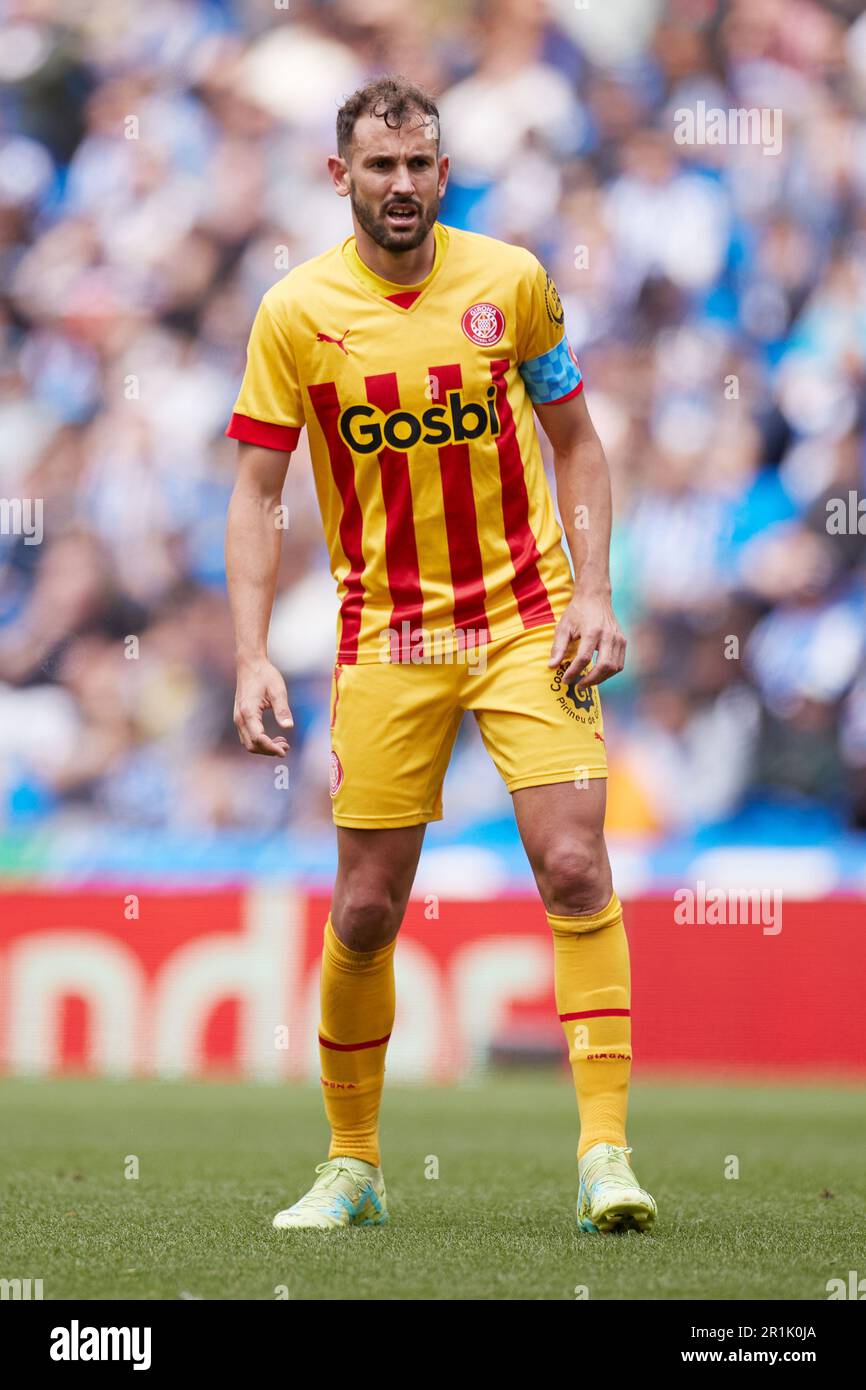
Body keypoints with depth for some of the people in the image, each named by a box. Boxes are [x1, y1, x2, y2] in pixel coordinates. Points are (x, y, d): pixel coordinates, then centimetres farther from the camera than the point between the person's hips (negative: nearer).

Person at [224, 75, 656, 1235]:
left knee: (574, 866, -14)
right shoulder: (296, 311, -4)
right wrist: (253, 657, -10)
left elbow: (577, 443, 9)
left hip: (527, 620, 0)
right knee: (366, 909, 1)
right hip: (385, 637, 0)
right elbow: (257, 493, -1)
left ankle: (605, 1152, -13)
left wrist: (593, 593, -3)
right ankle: (353, 1165, 18)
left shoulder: (511, 281, -1)